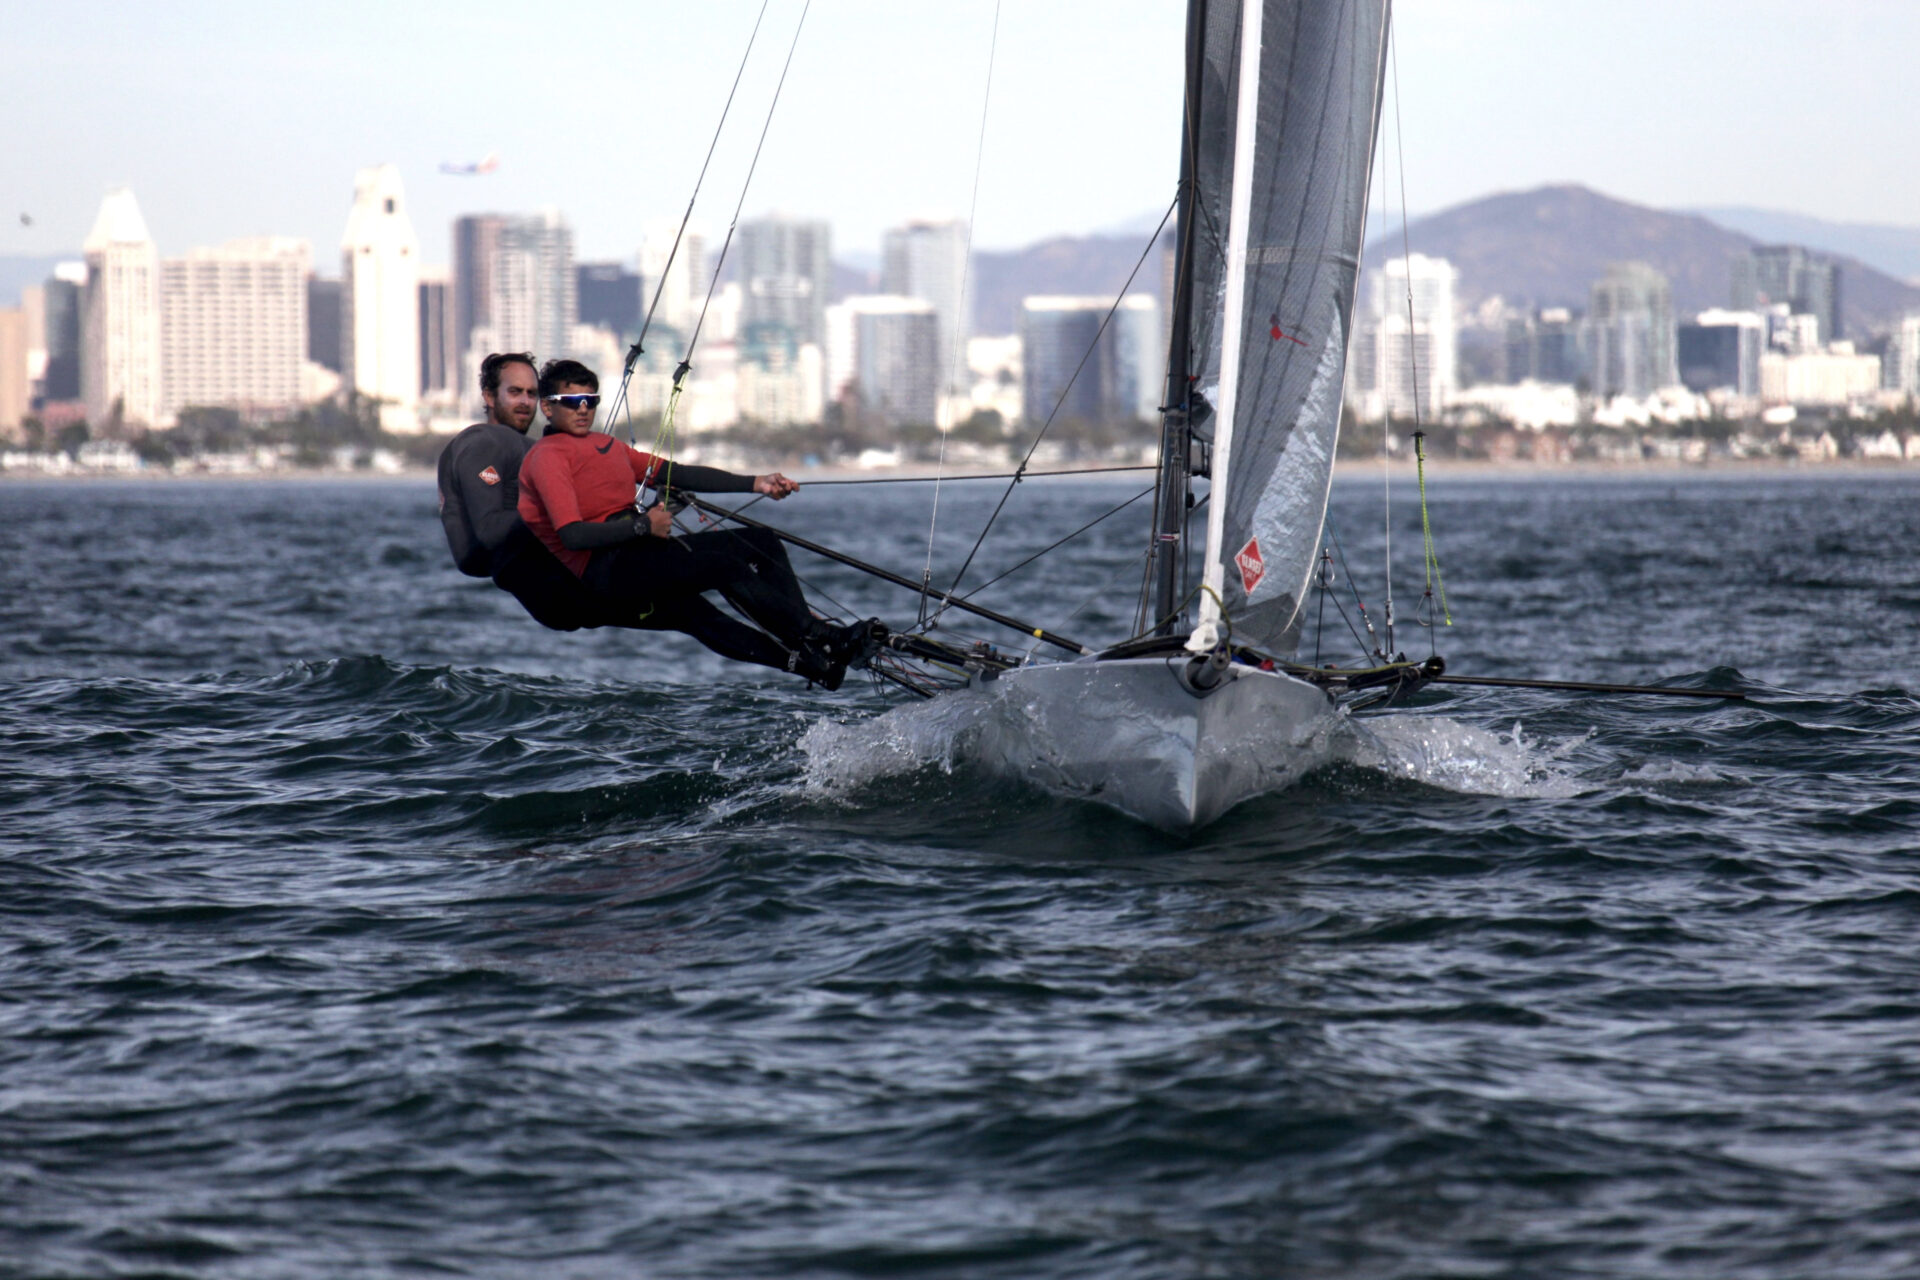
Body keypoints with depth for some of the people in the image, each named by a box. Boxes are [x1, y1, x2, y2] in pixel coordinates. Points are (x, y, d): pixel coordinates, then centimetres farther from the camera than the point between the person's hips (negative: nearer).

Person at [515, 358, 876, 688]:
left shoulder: (605, 445, 26)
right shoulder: (547, 457, -3)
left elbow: (677, 474, 21)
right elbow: (573, 535, -16)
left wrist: (756, 484, 12)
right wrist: (643, 527, -17)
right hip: (606, 569, -10)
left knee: (762, 544, 0)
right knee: (725, 562, -25)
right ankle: (821, 639, -23)